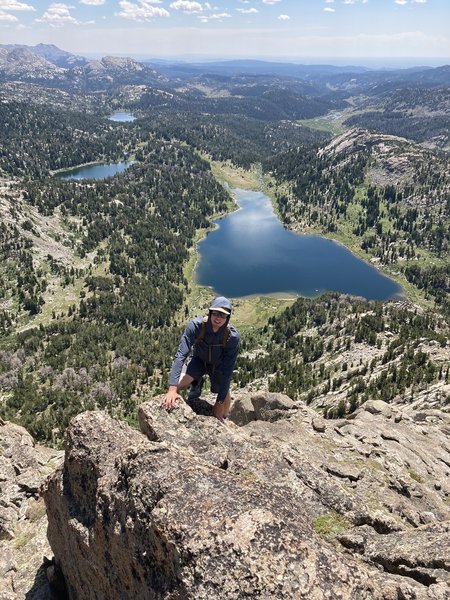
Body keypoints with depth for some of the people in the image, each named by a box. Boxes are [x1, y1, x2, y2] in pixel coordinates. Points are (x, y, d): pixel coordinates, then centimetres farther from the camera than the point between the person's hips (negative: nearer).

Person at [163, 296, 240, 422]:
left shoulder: (233, 337, -34)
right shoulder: (195, 325, -35)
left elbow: (227, 370, -28)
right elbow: (181, 355, -38)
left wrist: (219, 403, -26)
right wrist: (172, 389, -46)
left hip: (218, 365, 0)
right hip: (199, 360, 0)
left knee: (226, 396, 1)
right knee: (178, 384, -22)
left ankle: (222, 421, 35)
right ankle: (197, 384, 14)